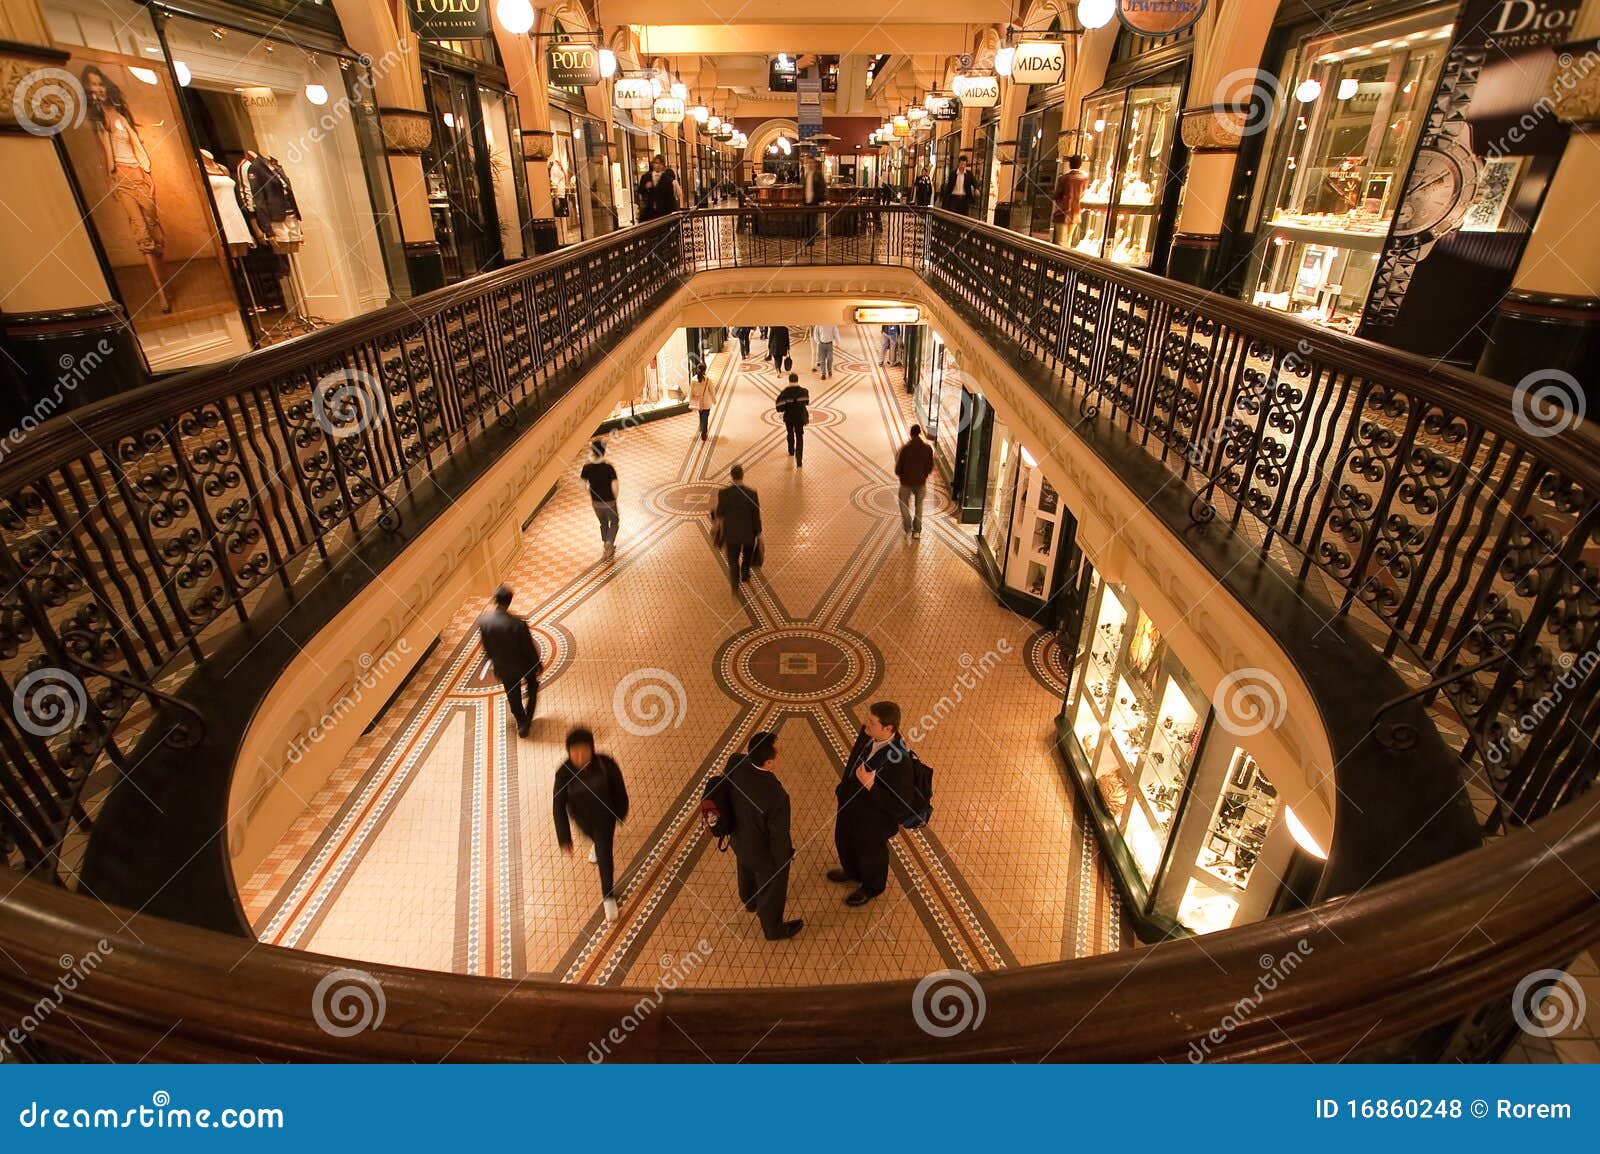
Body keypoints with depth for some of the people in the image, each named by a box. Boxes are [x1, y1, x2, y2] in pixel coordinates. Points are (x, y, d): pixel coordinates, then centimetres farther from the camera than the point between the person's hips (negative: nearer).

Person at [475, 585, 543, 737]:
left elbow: (485, 646, -4)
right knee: (532, 686, 29)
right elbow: (529, 648, -20)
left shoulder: (483, 621, -21)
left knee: (513, 696, 25)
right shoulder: (518, 623, -33)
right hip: (523, 665, -3)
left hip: (502, 668, 3)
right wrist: (539, 663, -1)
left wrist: (492, 660, 16)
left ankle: (521, 723, 41)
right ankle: (527, 720, 32)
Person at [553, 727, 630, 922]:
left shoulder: (606, 764, -35)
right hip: (581, 816, 2)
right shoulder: (564, 773, -33)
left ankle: (609, 896, 29)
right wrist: (564, 839, -21)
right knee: (591, 834, 34)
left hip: (604, 815, -2)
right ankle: (597, 843, 73)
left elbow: (619, 789, -16)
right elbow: (559, 806, -23)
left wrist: (621, 812, -1)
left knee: (604, 855, 5)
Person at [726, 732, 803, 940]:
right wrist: (785, 859, -7)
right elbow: (779, 837, -27)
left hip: (740, 840, 6)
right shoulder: (776, 797, -44)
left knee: (747, 873, 37)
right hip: (766, 854, -6)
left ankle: (750, 902, 68)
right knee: (771, 892, 25)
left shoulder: (736, 764, -26)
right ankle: (774, 929, 54)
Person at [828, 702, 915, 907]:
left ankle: (871, 887, 57)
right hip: (849, 804, 7)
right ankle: (852, 872, 65)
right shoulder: (867, 733, -19)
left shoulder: (899, 761, -40)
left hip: (873, 820, -7)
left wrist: (870, 786, -40)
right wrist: (844, 786, 12)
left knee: (869, 854, 24)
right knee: (843, 841, 32)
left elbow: (901, 806, -32)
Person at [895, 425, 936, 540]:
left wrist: (900, 474, 10)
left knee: (904, 504, 19)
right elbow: (930, 467, -2)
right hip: (921, 482, 2)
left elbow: (898, 466, -12)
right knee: (919, 505, 20)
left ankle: (908, 528, 11)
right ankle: (917, 531, 23)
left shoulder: (905, 448, -17)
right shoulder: (927, 448, -10)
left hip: (906, 481, -2)